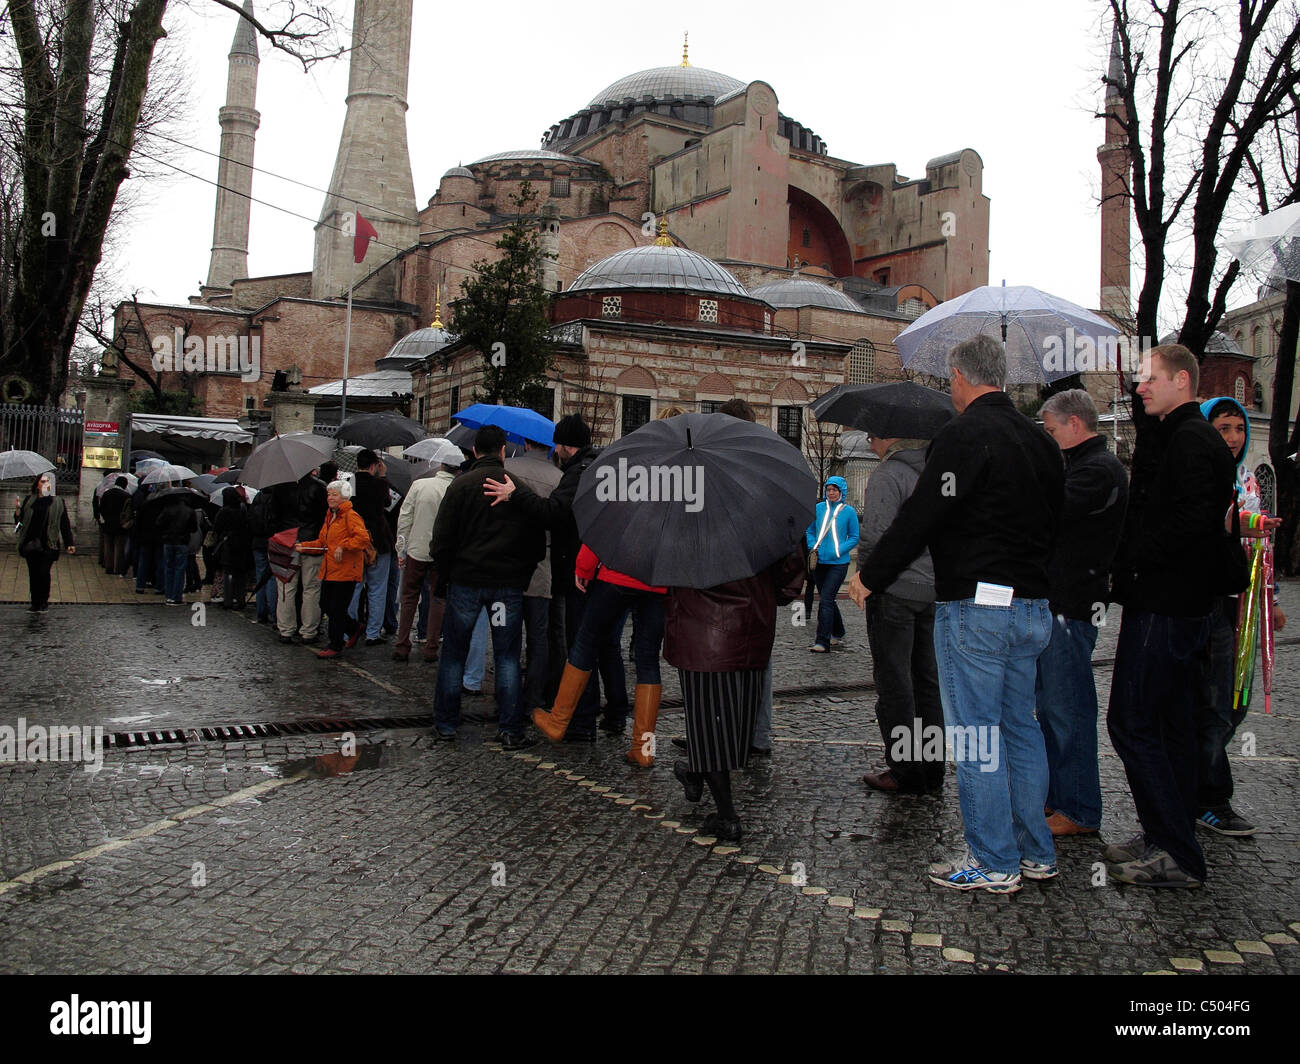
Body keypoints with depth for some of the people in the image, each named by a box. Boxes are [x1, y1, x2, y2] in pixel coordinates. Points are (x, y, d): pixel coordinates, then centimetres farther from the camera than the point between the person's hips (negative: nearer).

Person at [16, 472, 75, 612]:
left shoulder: (58, 503, 6)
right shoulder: (28, 500, 11)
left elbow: (64, 524, 8)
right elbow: (21, 519, 12)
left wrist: (69, 543, 4)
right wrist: (18, 511, -10)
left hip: (48, 545, -2)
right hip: (30, 544, 2)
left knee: (43, 573, -8)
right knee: (33, 574, 6)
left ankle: (44, 603, 6)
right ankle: (35, 603, 15)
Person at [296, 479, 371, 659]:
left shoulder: (351, 516, -11)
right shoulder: (329, 516, 18)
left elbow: (363, 538, -23)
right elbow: (322, 542, 24)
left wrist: (343, 547, -25)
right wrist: (304, 546, 12)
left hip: (346, 570, -9)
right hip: (329, 569, 9)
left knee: (337, 609, -4)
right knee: (326, 604, 12)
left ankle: (336, 646, 6)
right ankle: (353, 628, 31)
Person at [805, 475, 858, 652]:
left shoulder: (849, 512, -1)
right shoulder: (818, 508, 6)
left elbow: (854, 538, 2)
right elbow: (809, 531, 15)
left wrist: (838, 551, -11)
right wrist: (812, 547, -2)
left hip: (838, 563, -4)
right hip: (819, 562, 4)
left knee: (826, 600, -12)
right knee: (827, 599, 14)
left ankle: (822, 641, -11)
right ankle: (838, 633, 33)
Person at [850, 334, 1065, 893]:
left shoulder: (964, 434, -12)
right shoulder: (1040, 440, 13)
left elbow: (921, 517, -16)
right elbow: (1053, 523, 20)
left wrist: (870, 576, -6)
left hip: (975, 605, -9)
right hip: (1032, 605, 9)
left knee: (975, 734, -1)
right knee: (1020, 727, 16)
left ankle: (993, 863, 6)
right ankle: (1036, 852, 23)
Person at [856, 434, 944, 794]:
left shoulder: (887, 475, -14)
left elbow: (877, 536, -21)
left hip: (895, 590, -8)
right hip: (932, 589, 8)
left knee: (894, 681, 0)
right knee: (927, 679, 14)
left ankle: (905, 771, 5)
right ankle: (931, 767, 21)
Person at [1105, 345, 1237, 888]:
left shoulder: (1189, 439, -14)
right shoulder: (1188, 436, 19)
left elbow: (1194, 520, -25)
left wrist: (1135, 561, -16)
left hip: (1163, 608, -11)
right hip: (1182, 605, 11)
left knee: (1132, 723, -9)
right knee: (1169, 725, 15)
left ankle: (1176, 856, -4)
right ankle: (1171, 842, 24)